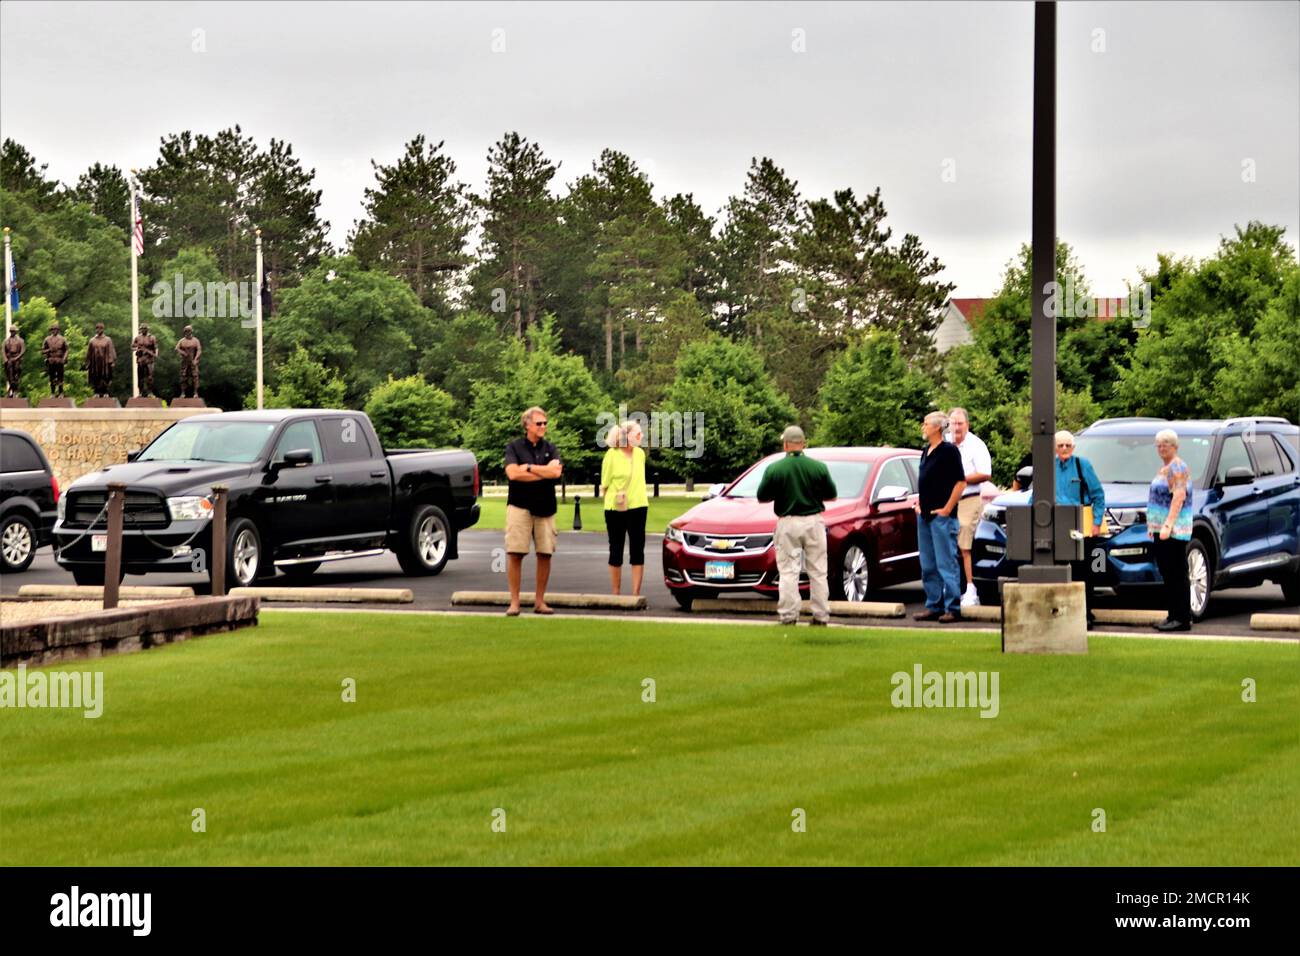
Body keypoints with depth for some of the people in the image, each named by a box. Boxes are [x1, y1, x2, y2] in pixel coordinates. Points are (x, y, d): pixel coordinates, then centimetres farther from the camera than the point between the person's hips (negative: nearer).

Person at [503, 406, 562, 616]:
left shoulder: (550, 449, 10)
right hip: (519, 506, -3)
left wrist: (528, 467, -8)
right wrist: (545, 472, -6)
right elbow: (512, 473, -12)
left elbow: (556, 471, -8)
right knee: (515, 554, -7)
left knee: (545, 555, 2)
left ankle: (540, 601, 11)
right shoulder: (514, 447, 3)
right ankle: (514, 602, -2)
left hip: (545, 508, 3)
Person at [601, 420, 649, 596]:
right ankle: (615, 593, 14)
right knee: (616, 550, 6)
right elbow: (605, 484, -3)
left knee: (637, 550, -1)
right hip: (615, 509, -3)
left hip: (638, 507, 3)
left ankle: (635, 594, 1)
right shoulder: (612, 455, -9)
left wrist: (631, 495, 8)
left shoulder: (640, 453, 4)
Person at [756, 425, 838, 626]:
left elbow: (762, 497, 1)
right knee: (818, 572, 8)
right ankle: (821, 616, 9)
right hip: (813, 521, 1)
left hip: (787, 523, -1)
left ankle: (788, 616, -1)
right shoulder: (819, 467, -4)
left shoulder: (774, 469, -8)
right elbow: (832, 496, 6)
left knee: (788, 572, 2)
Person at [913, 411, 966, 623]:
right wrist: (920, 504, 15)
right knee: (927, 566, 10)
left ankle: (953, 608, -5)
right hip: (924, 516, 9)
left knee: (946, 564, -7)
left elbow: (961, 482, -14)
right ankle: (934, 606, 16)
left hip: (941, 516, -9)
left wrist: (947, 509, -15)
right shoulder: (926, 451, 15)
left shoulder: (949, 450, -10)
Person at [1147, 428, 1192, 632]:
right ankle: (1173, 617, 13)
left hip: (1174, 530, -10)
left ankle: (1182, 619, -10)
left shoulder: (1177, 467, -10)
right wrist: (1153, 526, 23)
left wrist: (1168, 525, -25)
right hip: (1161, 529, 10)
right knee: (1168, 575, 10)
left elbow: (1179, 497, -20)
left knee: (1177, 575, -10)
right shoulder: (1164, 468, 20)